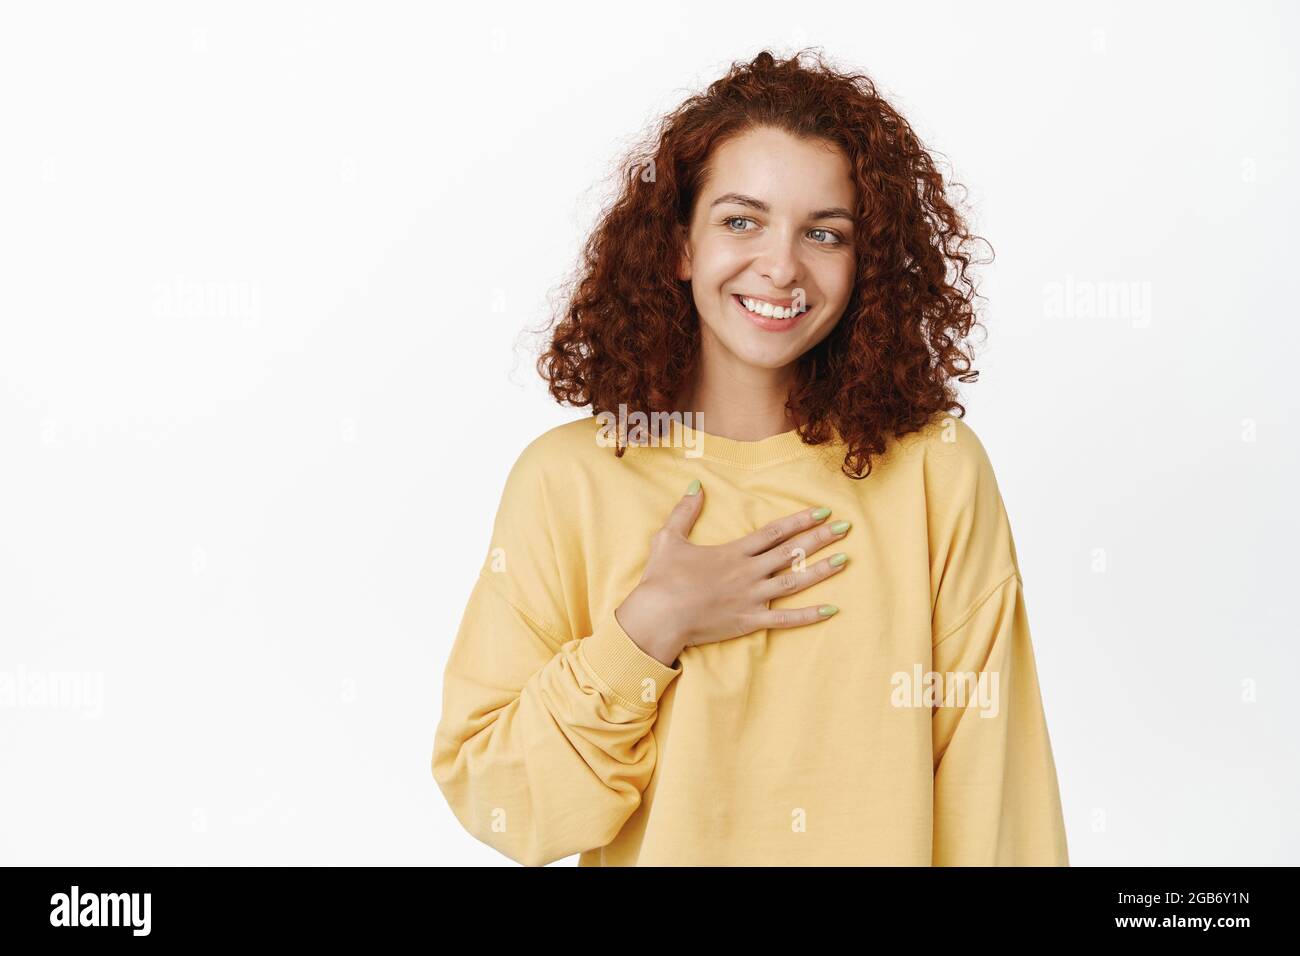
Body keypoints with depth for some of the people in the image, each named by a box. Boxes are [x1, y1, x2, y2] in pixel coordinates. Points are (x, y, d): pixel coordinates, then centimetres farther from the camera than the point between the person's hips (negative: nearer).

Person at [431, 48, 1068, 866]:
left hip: (888, 847, 1)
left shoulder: (937, 469, -14)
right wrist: (647, 630, -23)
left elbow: (986, 778, -11)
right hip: (655, 849, 0)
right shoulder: (567, 477, -15)